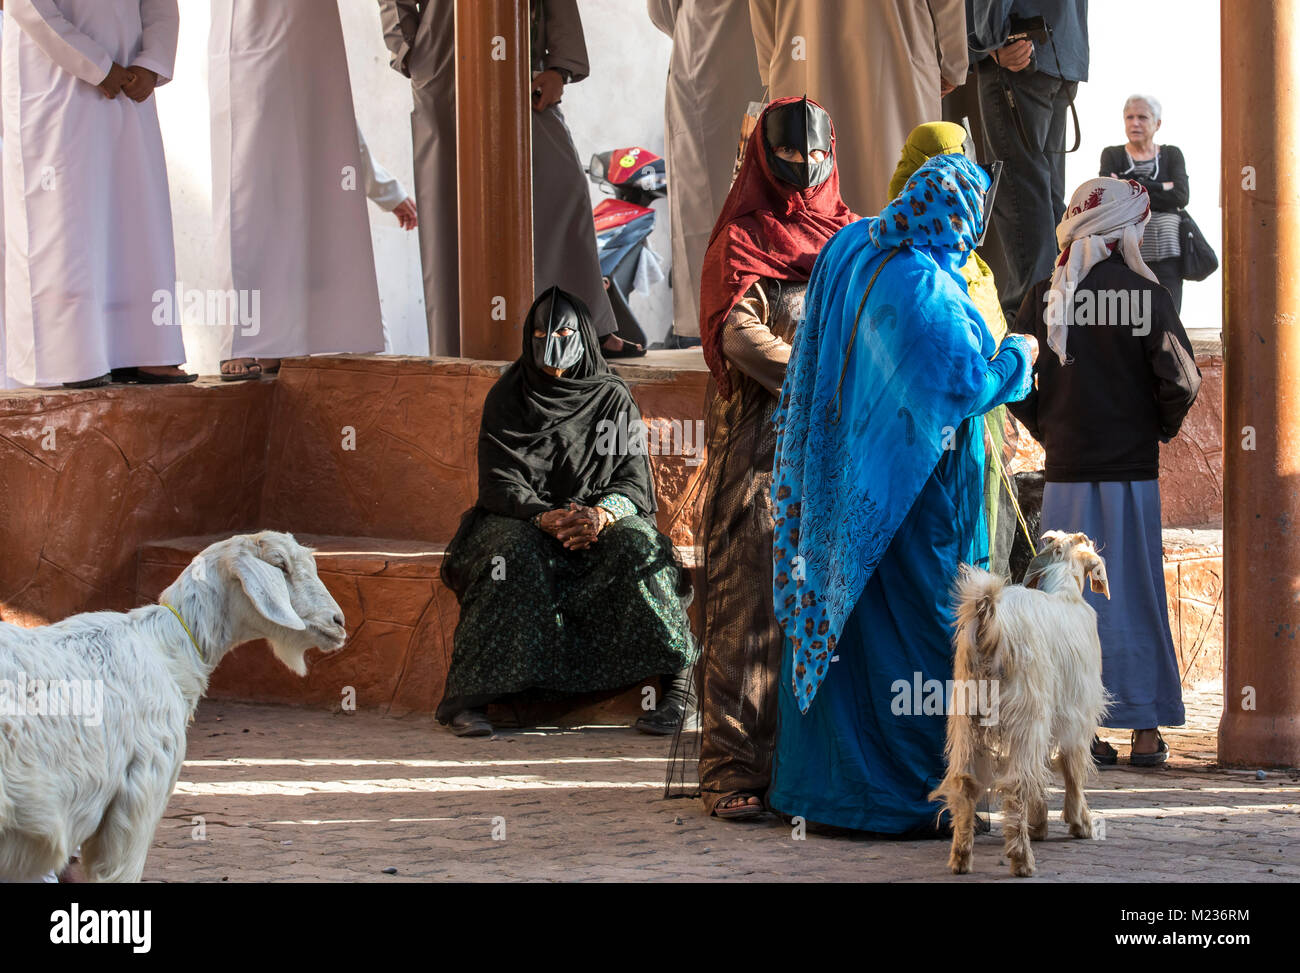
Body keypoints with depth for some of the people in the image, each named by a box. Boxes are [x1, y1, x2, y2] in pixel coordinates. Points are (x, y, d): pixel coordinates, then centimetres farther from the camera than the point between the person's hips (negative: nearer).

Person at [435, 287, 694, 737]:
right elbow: (499, 484, -7)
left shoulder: (612, 398, 5)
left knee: (637, 546, -31)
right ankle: (468, 697, -36)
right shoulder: (507, 397, 2)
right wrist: (544, 517, -28)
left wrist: (600, 514, -26)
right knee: (519, 557, -35)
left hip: (599, 526, 1)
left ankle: (676, 682, -29)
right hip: (518, 521, -1)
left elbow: (634, 482, -3)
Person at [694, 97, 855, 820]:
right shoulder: (742, 239, 5)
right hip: (763, 437, -4)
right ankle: (736, 771, -11)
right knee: (755, 594, -10)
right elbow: (739, 334, -9)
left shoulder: (853, 238, 19)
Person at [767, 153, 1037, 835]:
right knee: (913, 628, -2)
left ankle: (812, 780, 21)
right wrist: (1016, 356, -6)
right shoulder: (924, 288, -21)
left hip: (844, 483, 9)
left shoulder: (851, 247, 5)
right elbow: (963, 382, -24)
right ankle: (909, 798, 2)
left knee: (835, 612, 13)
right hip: (909, 492, -9)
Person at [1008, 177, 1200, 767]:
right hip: (1130, 468, -3)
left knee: (1070, 595, 8)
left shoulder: (1046, 295, 1)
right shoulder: (1145, 294, -9)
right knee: (1133, 594, 5)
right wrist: (1163, 426, 6)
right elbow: (1181, 380, -13)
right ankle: (1144, 727, 8)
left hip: (1065, 469, 3)